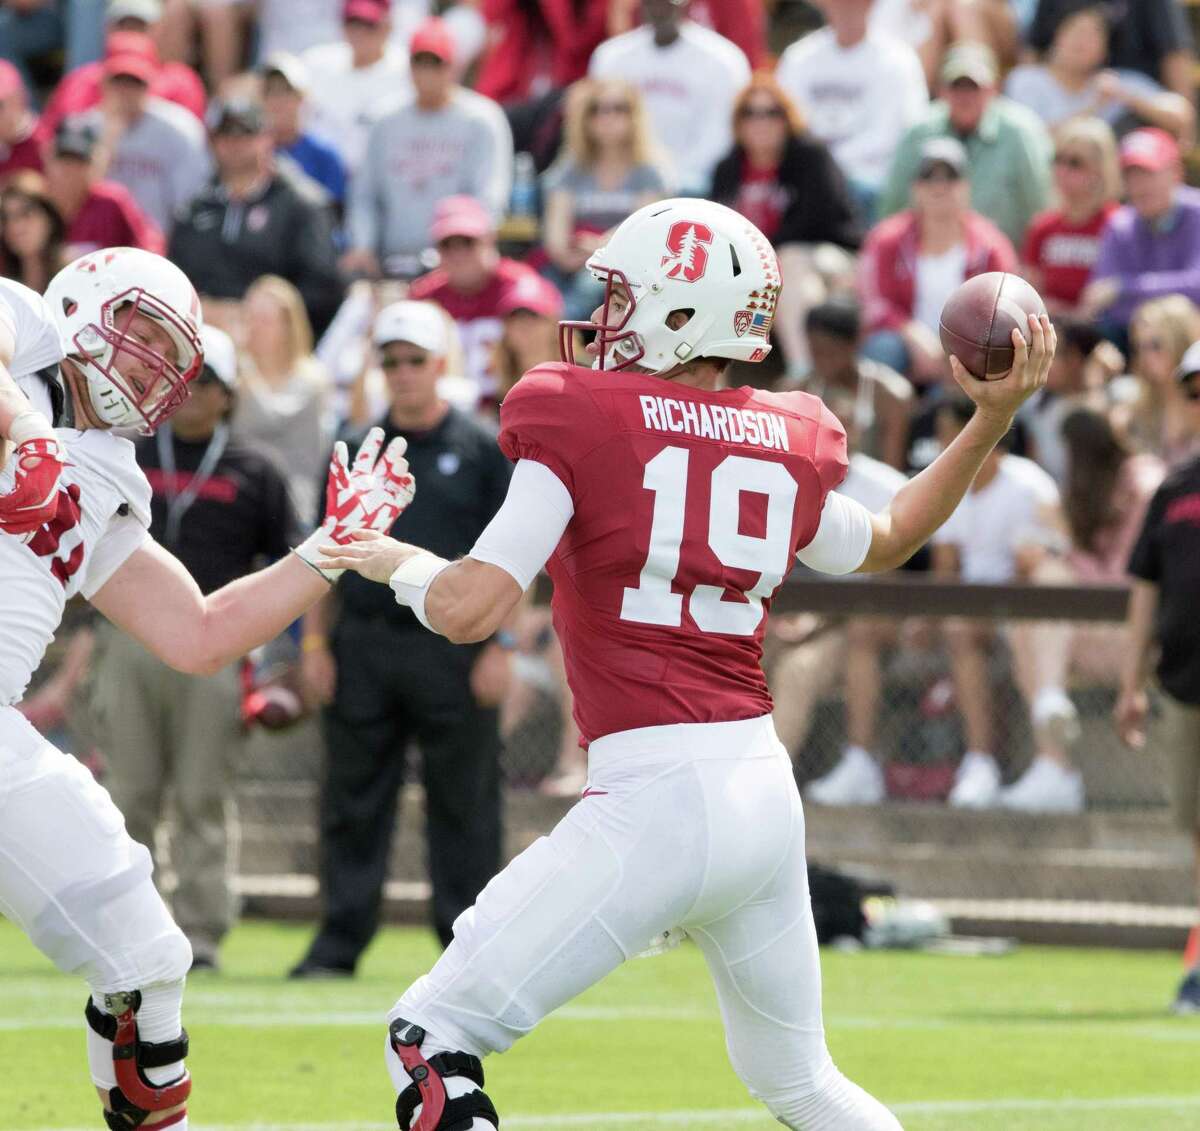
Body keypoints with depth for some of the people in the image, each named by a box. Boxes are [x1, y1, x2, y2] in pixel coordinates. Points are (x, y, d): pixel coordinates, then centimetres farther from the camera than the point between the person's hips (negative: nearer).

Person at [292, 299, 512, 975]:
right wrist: (315, 643, 5)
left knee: (464, 804, 0)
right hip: (362, 645, 3)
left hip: (454, 650, -3)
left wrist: (499, 647, -8)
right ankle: (341, 939, 8)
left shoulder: (482, 451, 3)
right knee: (354, 803, 4)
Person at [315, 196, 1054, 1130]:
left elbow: (469, 610, -12)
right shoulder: (791, 445, 10)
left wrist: (399, 563, 8)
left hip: (656, 801, -7)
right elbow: (885, 543, 31)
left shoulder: (579, 421, -7)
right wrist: (992, 421, 34)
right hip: (768, 796, 7)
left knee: (432, 1037, -3)